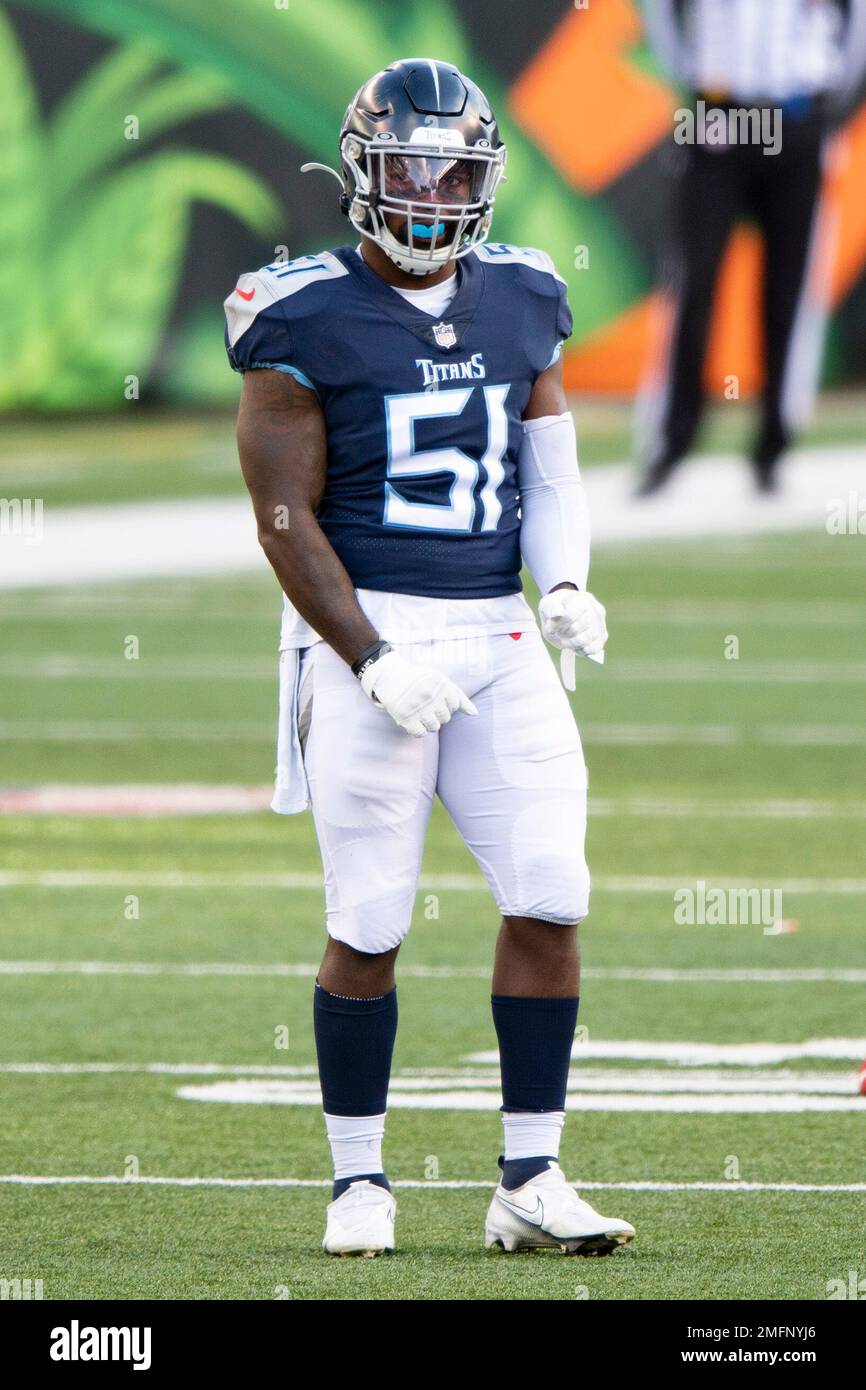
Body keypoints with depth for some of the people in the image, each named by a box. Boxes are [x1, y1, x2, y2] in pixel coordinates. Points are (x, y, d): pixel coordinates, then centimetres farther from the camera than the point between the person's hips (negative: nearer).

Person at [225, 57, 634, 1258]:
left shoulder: (522, 304, 9)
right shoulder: (307, 321, -7)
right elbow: (286, 517, -8)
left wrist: (564, 585, -4)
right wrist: (375, 664, -16)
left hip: (500, 638, 5)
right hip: (365, 629, -4)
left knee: (550, 896, -4)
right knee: (370, 925, -1)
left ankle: (530, 1182, 3)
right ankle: (359, 1182, 11)